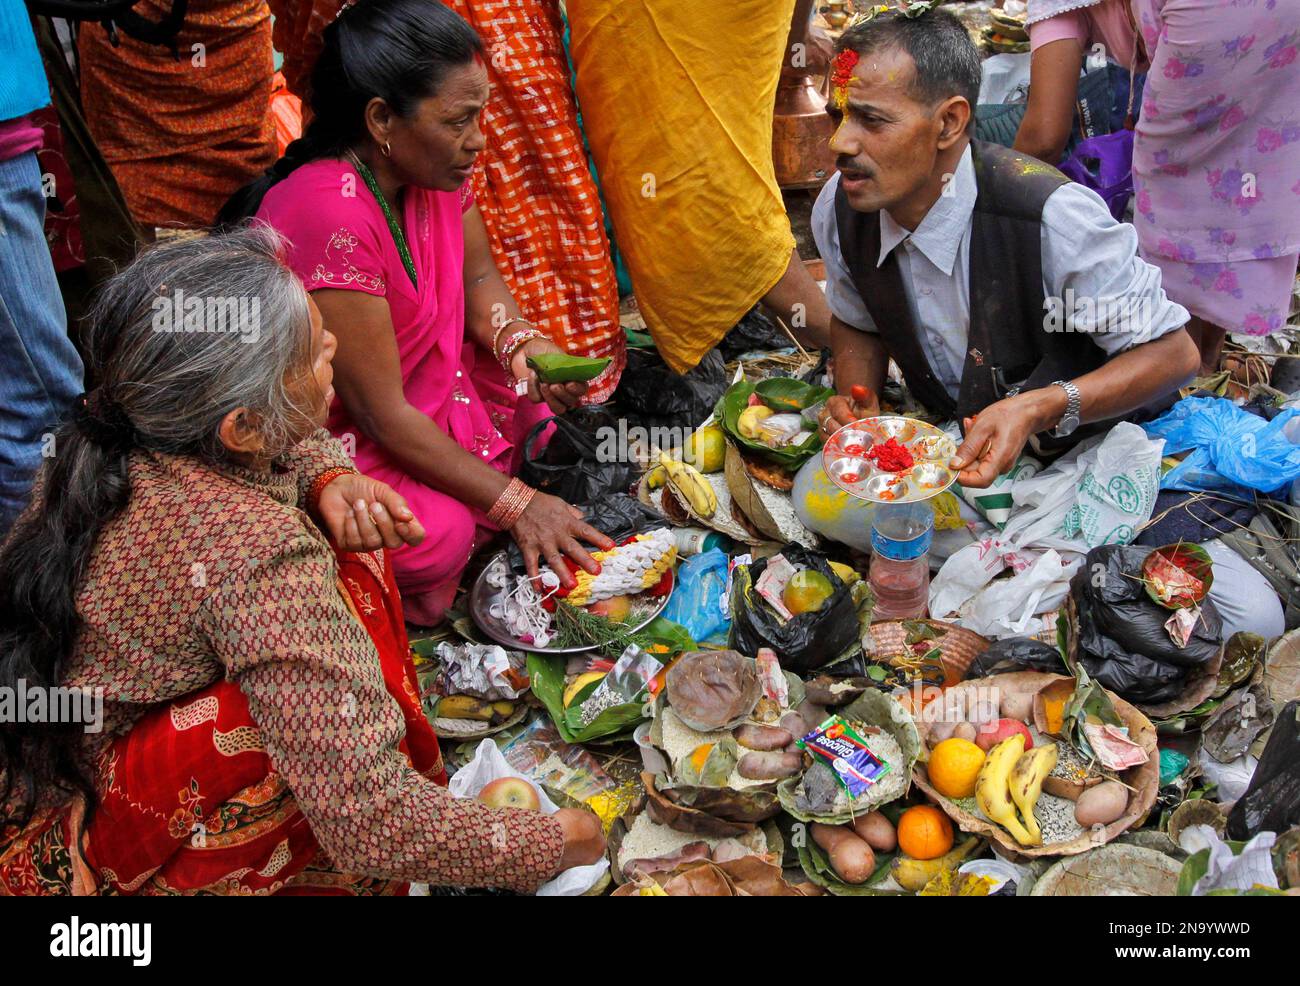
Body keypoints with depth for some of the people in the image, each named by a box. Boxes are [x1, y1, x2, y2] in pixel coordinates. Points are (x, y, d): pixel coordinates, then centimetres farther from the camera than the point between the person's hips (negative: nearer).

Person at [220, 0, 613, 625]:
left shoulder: (434, 168, -8)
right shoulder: (331, 216, -32)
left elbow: (477, 278, 6)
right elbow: (380, 412, -29)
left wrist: (521, 343, -18)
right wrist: (514, 504, -25)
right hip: (337, 439, -8)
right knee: (437, 537, -31)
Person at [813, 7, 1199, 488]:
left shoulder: (1052, 219, -28)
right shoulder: (837, 210, -10)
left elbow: (1172, 352, -16)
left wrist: (1041, 409, -31)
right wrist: (857, 402, -9)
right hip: (946, 448, 3)